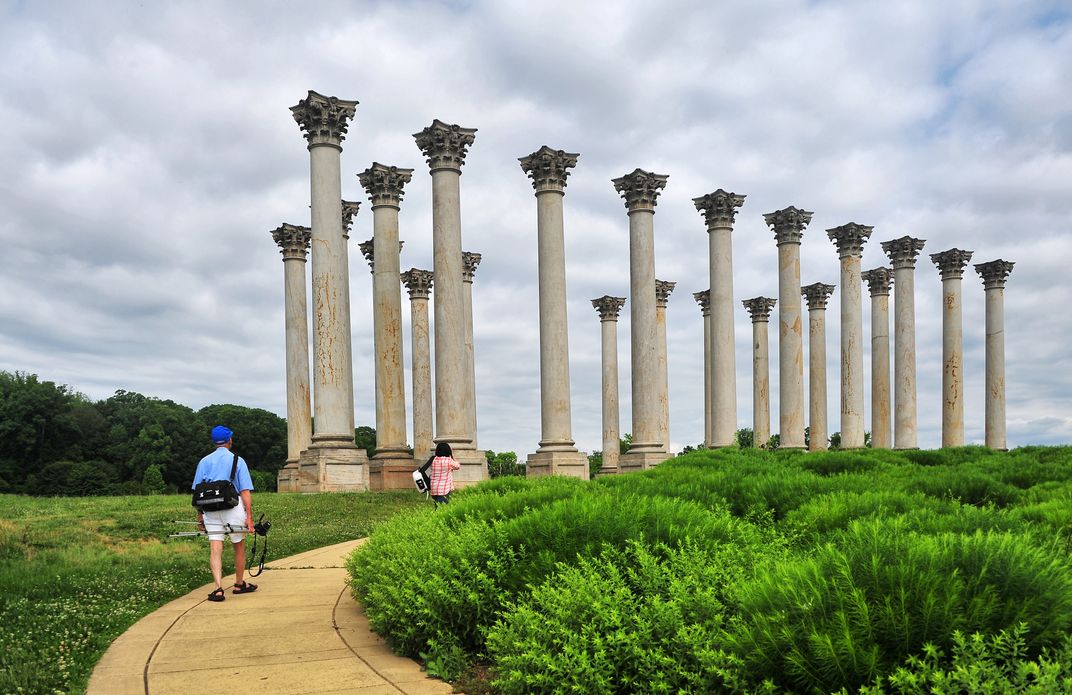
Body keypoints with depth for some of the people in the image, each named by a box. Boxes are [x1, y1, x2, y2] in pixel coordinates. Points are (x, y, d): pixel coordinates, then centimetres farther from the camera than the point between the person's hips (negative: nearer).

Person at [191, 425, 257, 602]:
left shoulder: (204, 462, 8)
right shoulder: (237, 461, 0)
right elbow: (245, 491, -6)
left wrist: (200, 515, 13)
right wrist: (249, 517, -6)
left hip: (210, 511, 2)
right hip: (233, 508, -2)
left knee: (215, 549, 0)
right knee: (239, 546, 14)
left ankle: (219, 588, -10)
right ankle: (239, 584, 25)